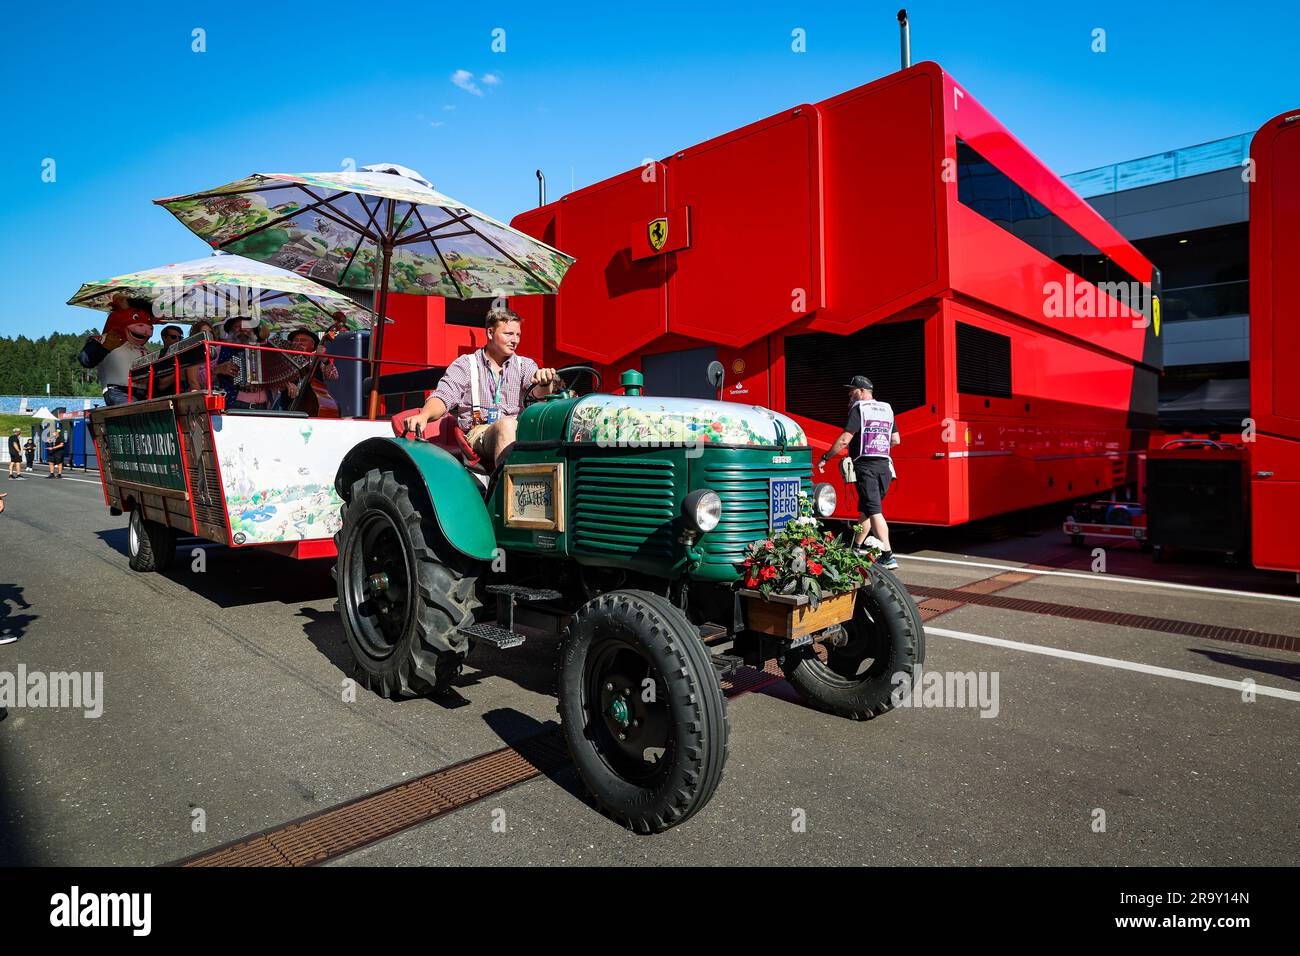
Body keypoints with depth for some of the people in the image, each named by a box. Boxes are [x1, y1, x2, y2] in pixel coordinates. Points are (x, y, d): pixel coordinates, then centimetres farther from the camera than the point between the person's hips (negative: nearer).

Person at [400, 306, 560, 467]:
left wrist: (544, 383, -27)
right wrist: (424, 415, -21)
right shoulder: (465, 365, 15)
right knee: (507, 424, -37)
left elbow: (538, 393, 1)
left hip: (522, 432, 3)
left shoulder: (524, 365, 21)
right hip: (479, 434, -2)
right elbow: (443, 397, 3)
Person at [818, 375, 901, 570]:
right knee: (866, 508, 18)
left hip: (865, 466, -7)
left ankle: (888, 557, -15)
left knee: (874, 511, -10)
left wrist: (825, 458, -5)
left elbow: (844, 439, -13)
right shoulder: (887, 409, 15)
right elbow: (896, 440, 18)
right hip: (884, 466, 7)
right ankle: (855, 548, 29)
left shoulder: (858, 408, -5)